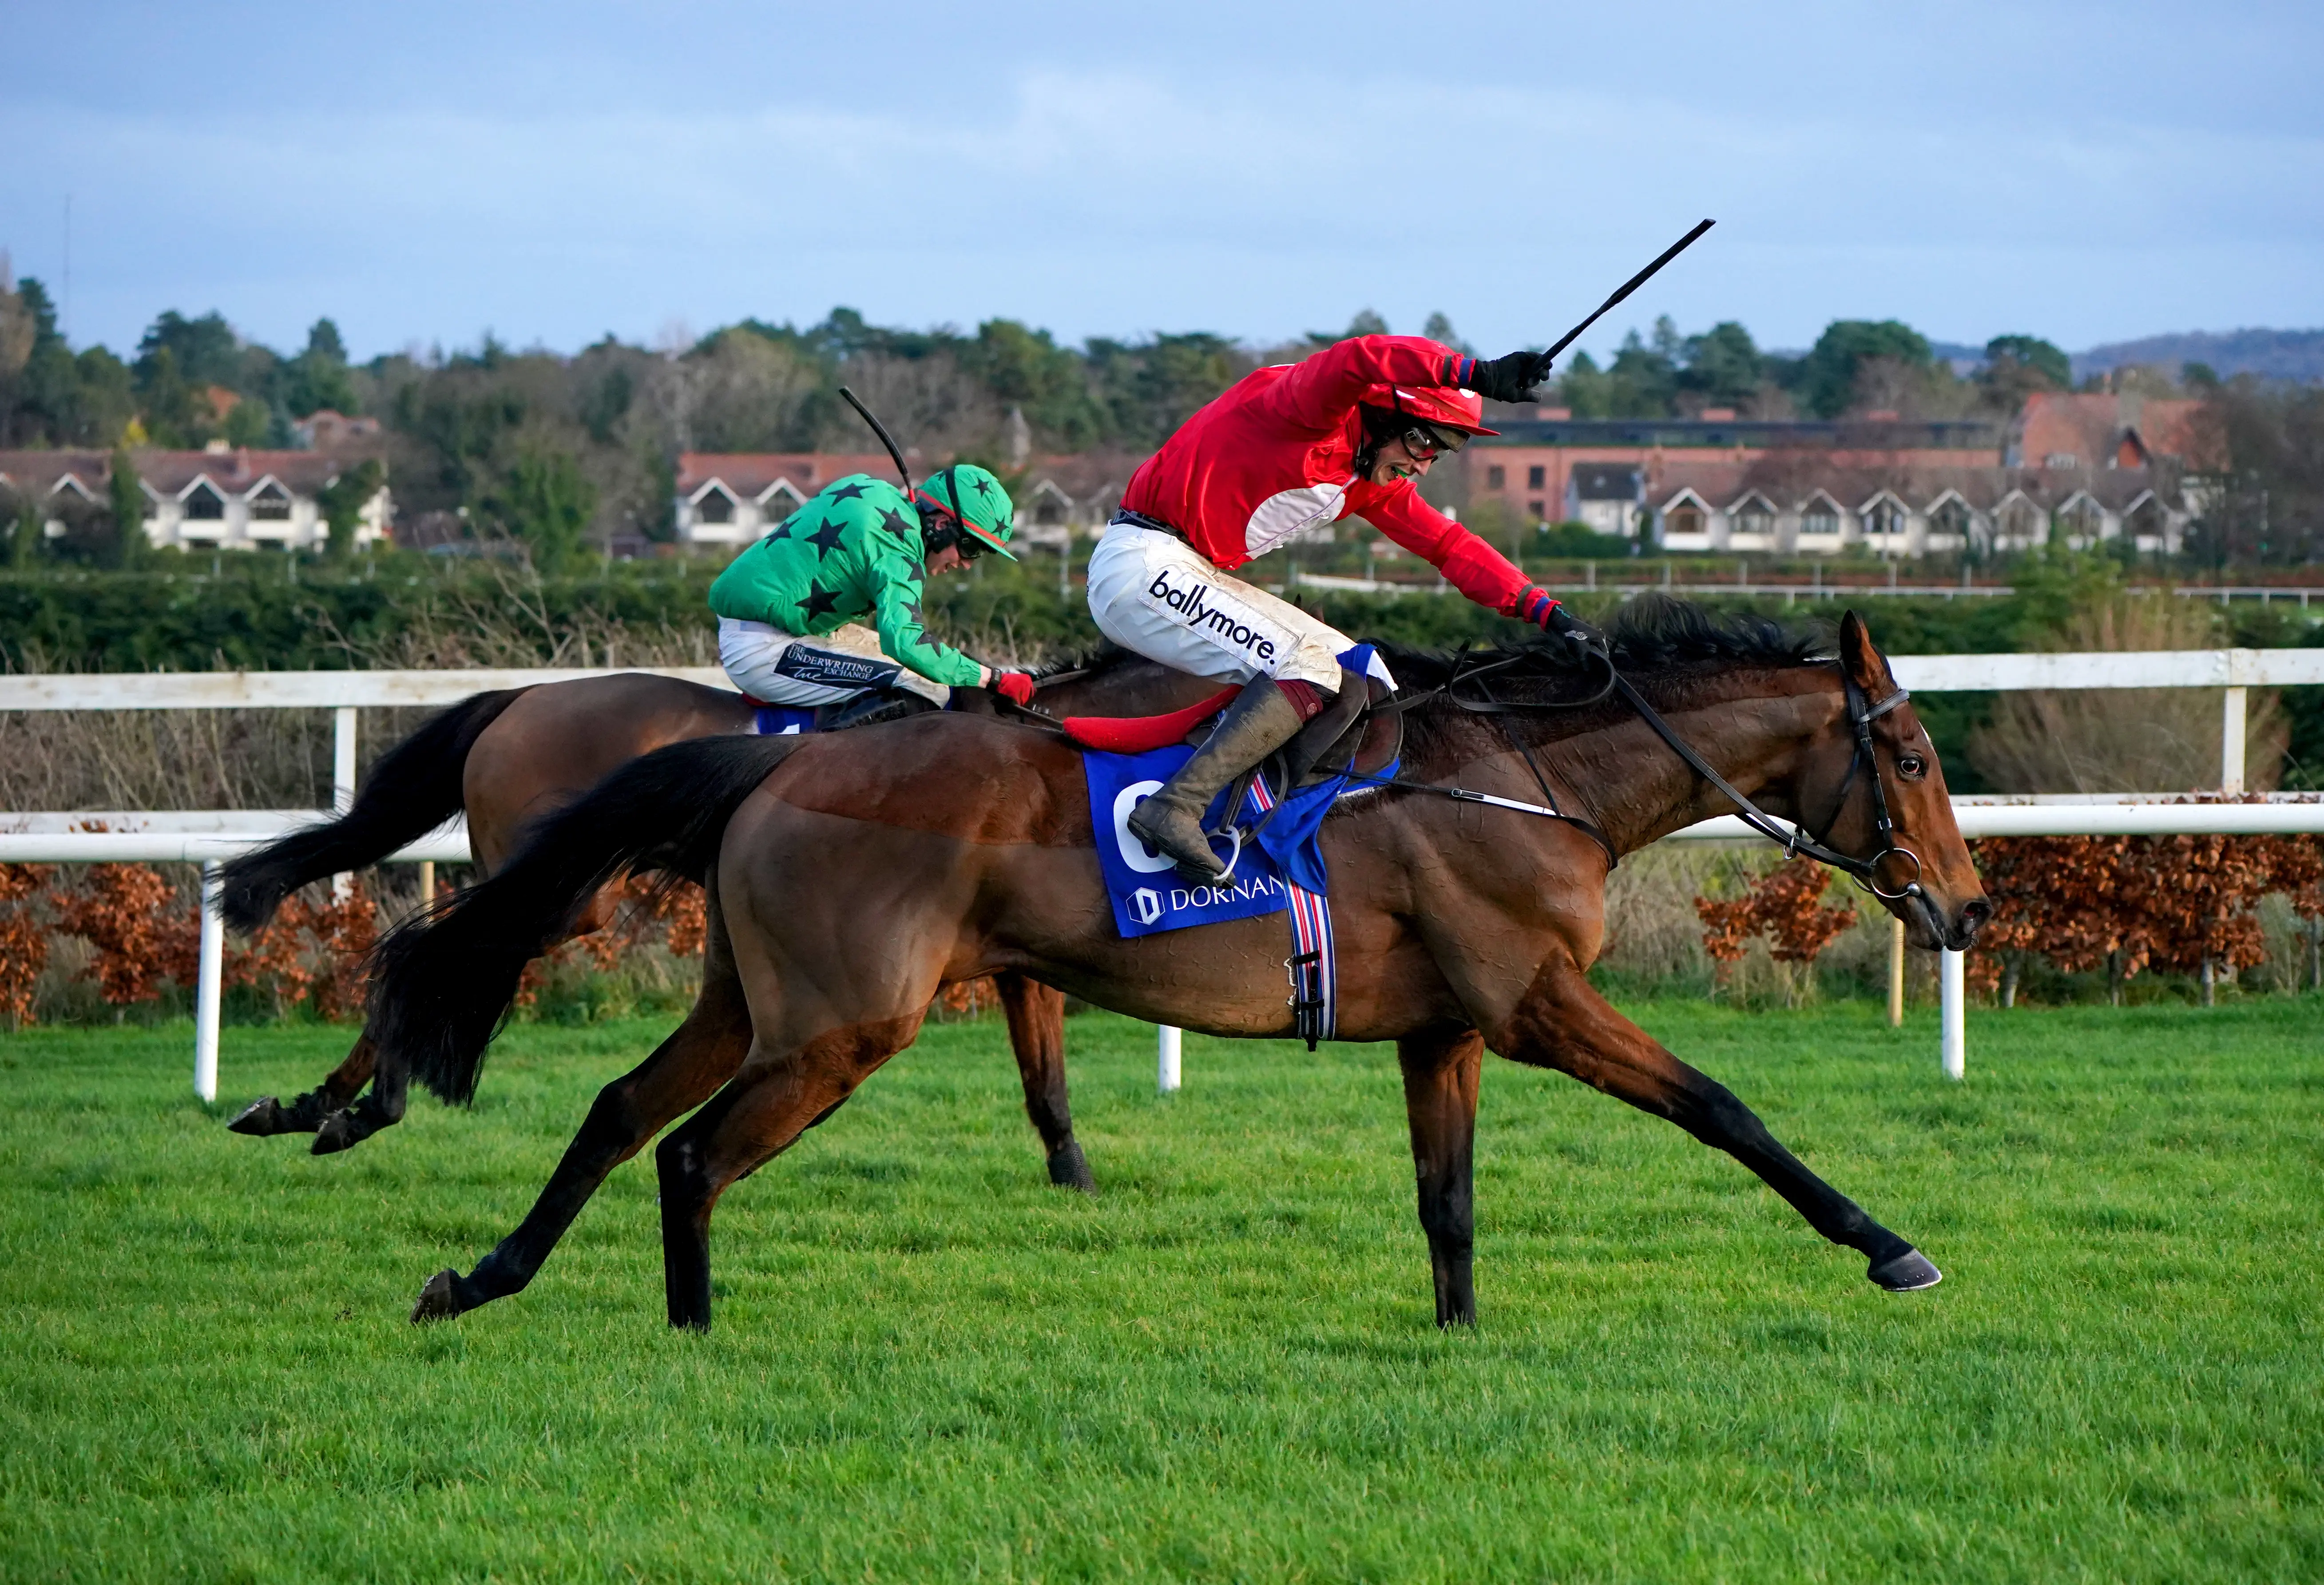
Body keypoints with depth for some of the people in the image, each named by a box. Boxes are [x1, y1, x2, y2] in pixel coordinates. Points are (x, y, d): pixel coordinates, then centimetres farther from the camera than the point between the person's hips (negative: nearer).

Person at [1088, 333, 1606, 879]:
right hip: (1144, 563, -10)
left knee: (1357, 675, 10)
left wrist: (1543, 610, 10)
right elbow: (1356, 361, -36)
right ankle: (1175, 807, -31)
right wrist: (1479, 375, -46)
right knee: (1309, 667, -22)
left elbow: (1446, 545, 19)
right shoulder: (1311, 413, -15)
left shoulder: (1374, 481, 13)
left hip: (1196, 577, 11)